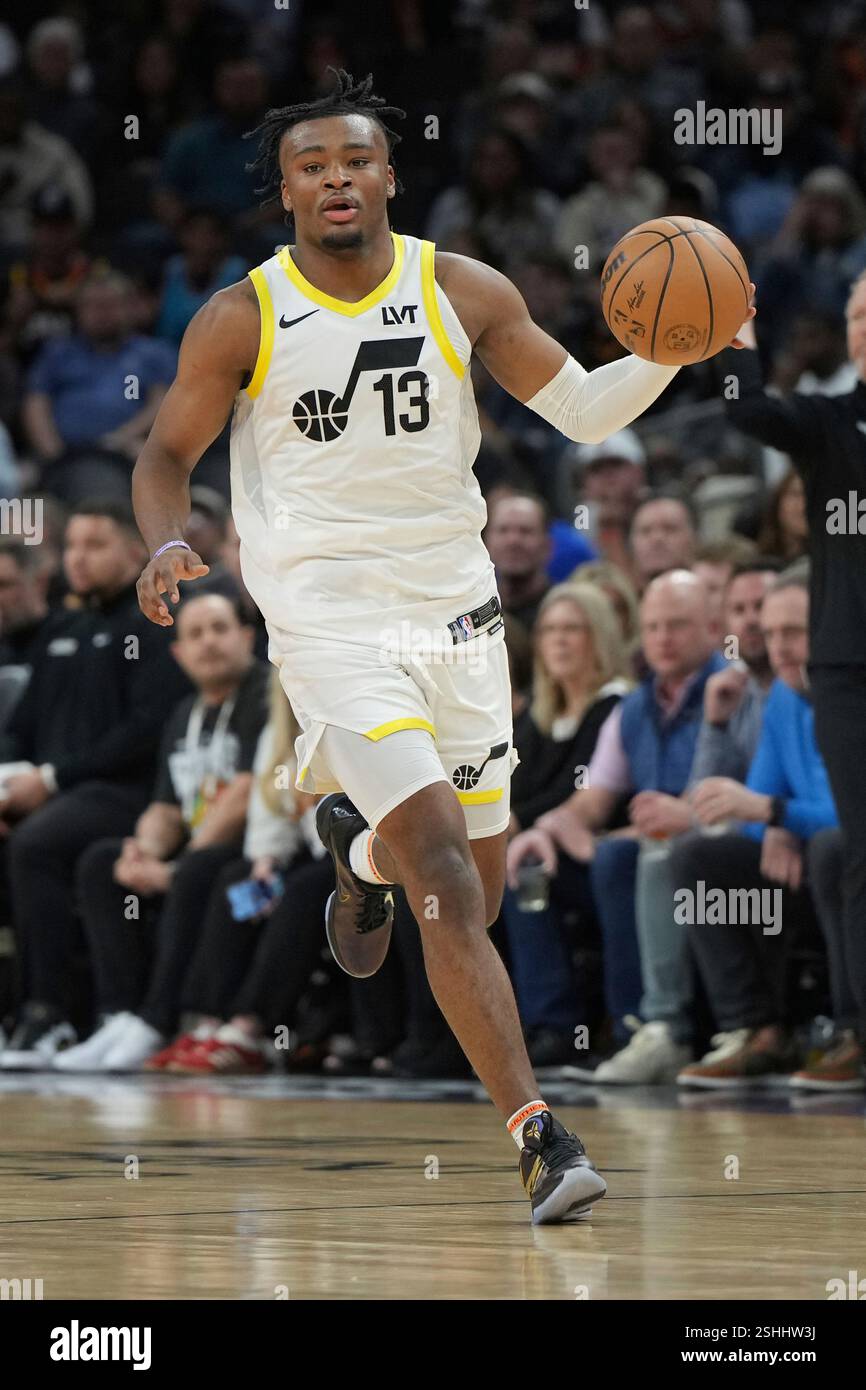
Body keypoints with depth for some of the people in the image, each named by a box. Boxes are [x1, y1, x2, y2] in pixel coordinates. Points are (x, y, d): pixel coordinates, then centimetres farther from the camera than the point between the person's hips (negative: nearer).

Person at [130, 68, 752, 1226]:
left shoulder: (465, 294, 0)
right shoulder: (242, 321, -5)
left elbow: (585, 412, 4)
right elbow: (167, 452, 6)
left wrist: (672, 351, -15)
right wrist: (165, 545, -15)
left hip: (455, 607, 4)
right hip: (330, 618, -4)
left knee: (474, 898, 12)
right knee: (446, 880, -18)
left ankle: (359, 843, 48)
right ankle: (539, 1135, -18)